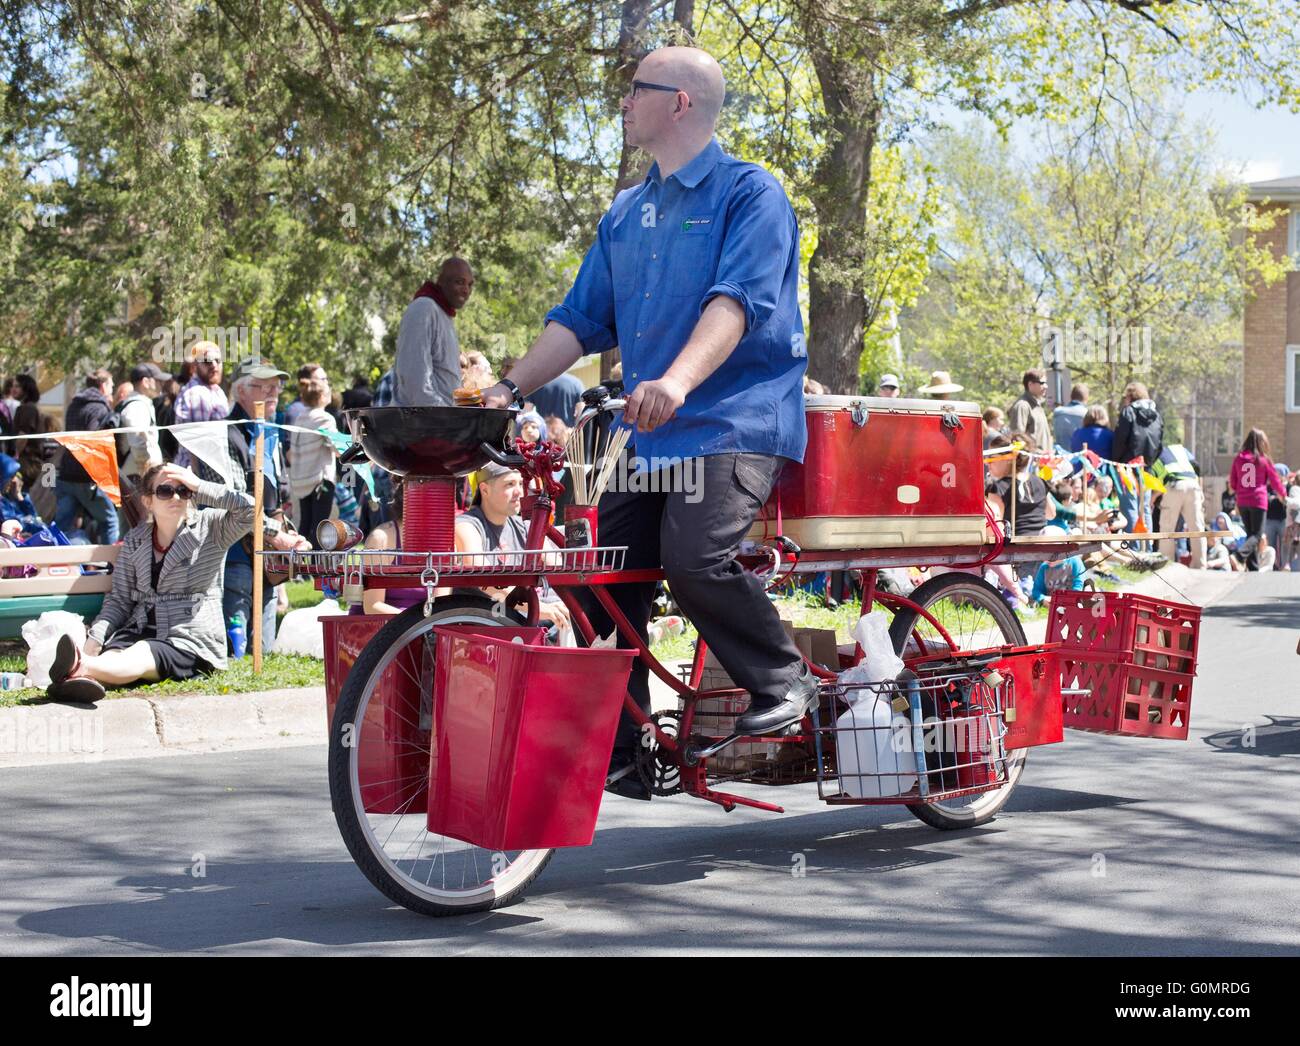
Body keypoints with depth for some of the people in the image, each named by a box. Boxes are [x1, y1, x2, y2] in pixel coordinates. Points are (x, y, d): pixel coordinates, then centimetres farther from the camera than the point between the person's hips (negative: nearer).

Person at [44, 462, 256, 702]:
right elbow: (119, 600, 12)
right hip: (141, 631, 4)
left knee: (139, 658, -35)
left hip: (192, 639, -4)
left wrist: (200, 487, -7)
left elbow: (247, 509, -13)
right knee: (111, 655, -32)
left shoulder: (209, 527, 4)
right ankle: (84, 677, -67)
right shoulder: (135, 540, 14)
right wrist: (94, 639, -6)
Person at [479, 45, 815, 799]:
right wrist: (510, 388, 5)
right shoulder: (626, 215, 18)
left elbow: (737, 300, -20)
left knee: (694, 557, -29)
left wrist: (678, 380, -36)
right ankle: (613, 754, 10)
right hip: (649, 430, 7)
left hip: (737, 420, -7)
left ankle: (785, 680, -5)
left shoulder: (749, 193, -4)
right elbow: (582, 319, 18)